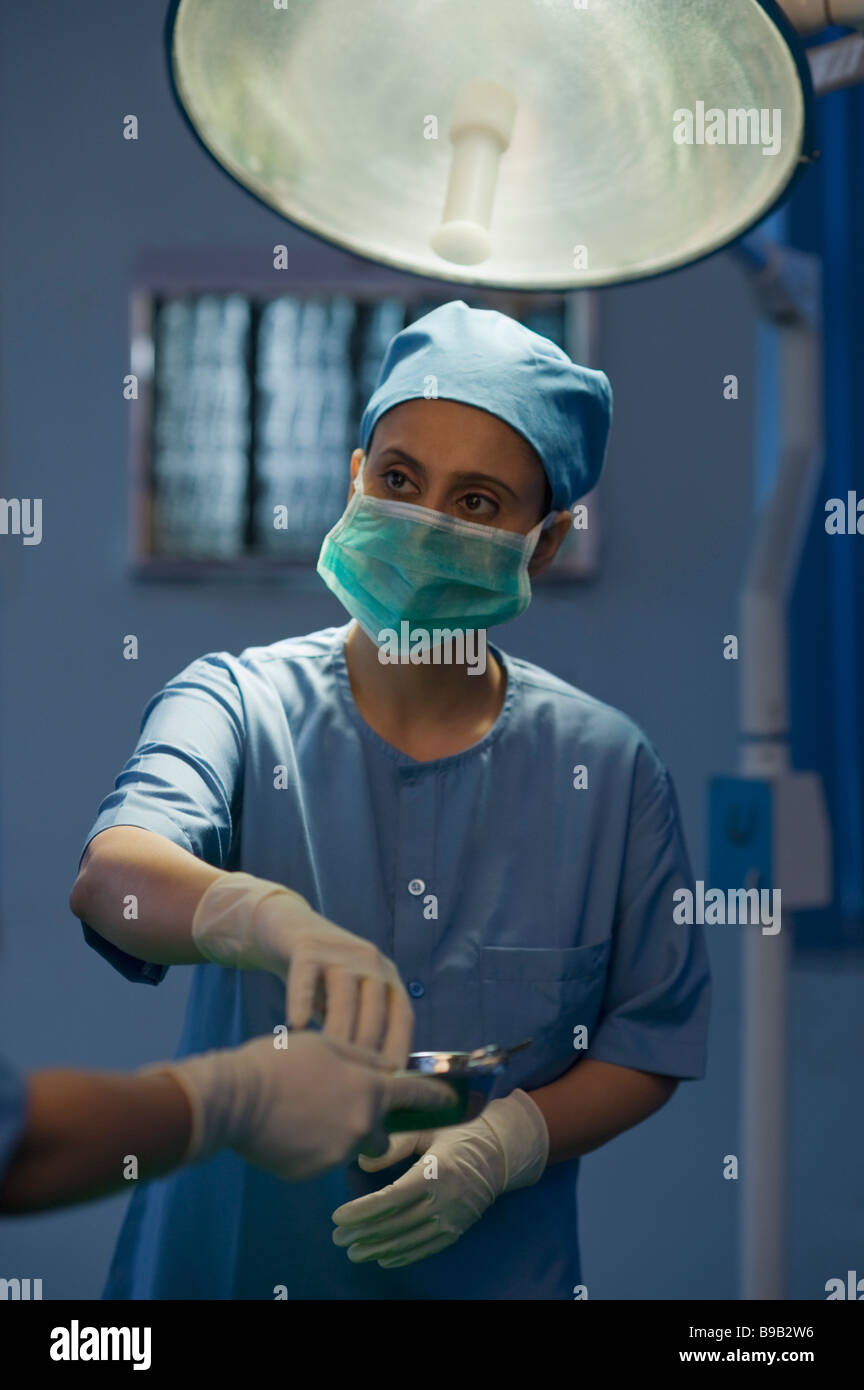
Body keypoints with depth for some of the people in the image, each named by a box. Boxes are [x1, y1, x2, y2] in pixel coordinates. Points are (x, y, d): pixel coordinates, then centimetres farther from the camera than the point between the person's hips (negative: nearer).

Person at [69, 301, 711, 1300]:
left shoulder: (609, 768, -5)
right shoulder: (236, 705, -9)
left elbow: (650, 1041, 0)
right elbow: (111, 876, -28)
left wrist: (508, 1142, -17)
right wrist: (274, 920, -48)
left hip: (494, 1269, 0)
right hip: (222, 1257, 0)